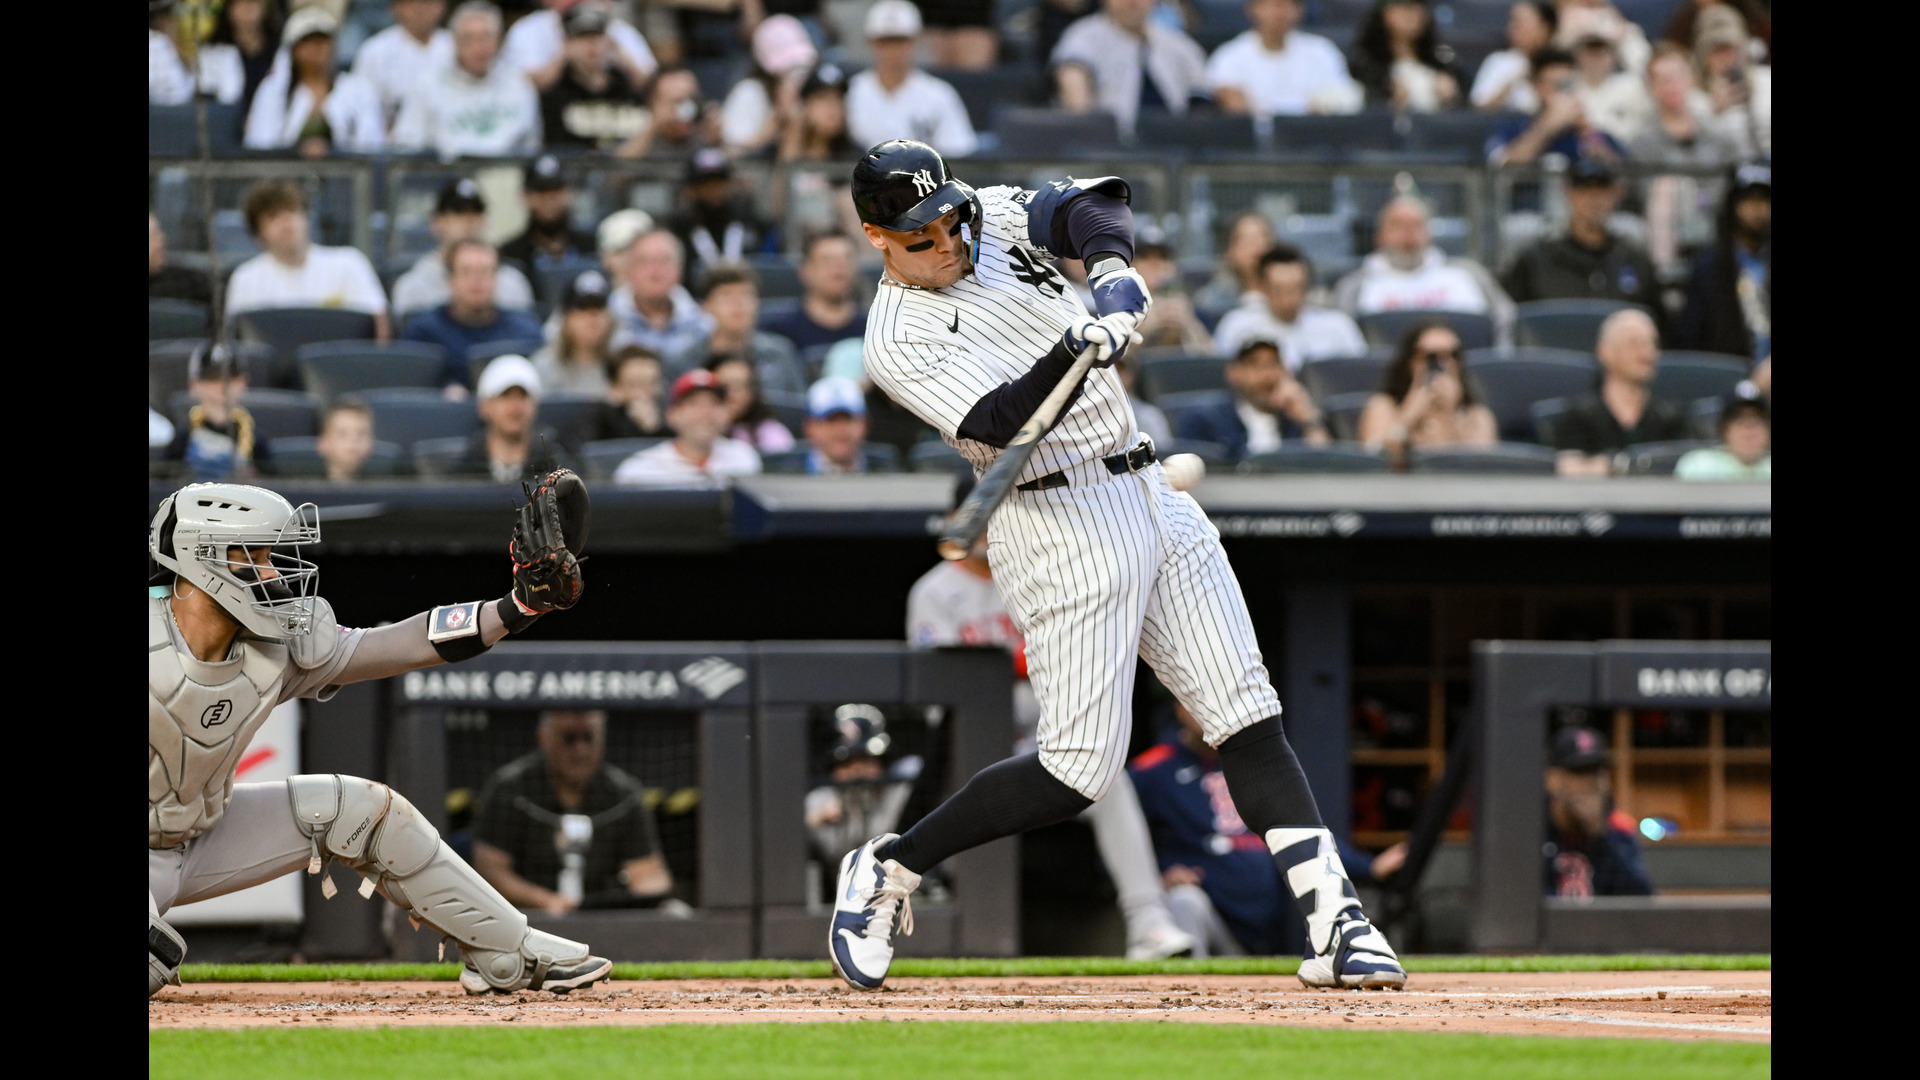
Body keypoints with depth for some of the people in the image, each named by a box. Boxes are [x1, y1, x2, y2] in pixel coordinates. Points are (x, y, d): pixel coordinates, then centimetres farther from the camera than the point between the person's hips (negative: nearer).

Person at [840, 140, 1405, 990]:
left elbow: (1092, 206, -3)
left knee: (1248, 719, -2)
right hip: (1059, 528, -7)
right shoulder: (898, 340, -11)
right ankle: (888, 870, 6)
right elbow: (1001, 424, -23)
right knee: (1081, 767, -10)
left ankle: (1334, 921, -6)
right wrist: (1073, 353, -39)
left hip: (1151, 498, 7)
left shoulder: (993, 219, 9)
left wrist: (1111, 266, -23)